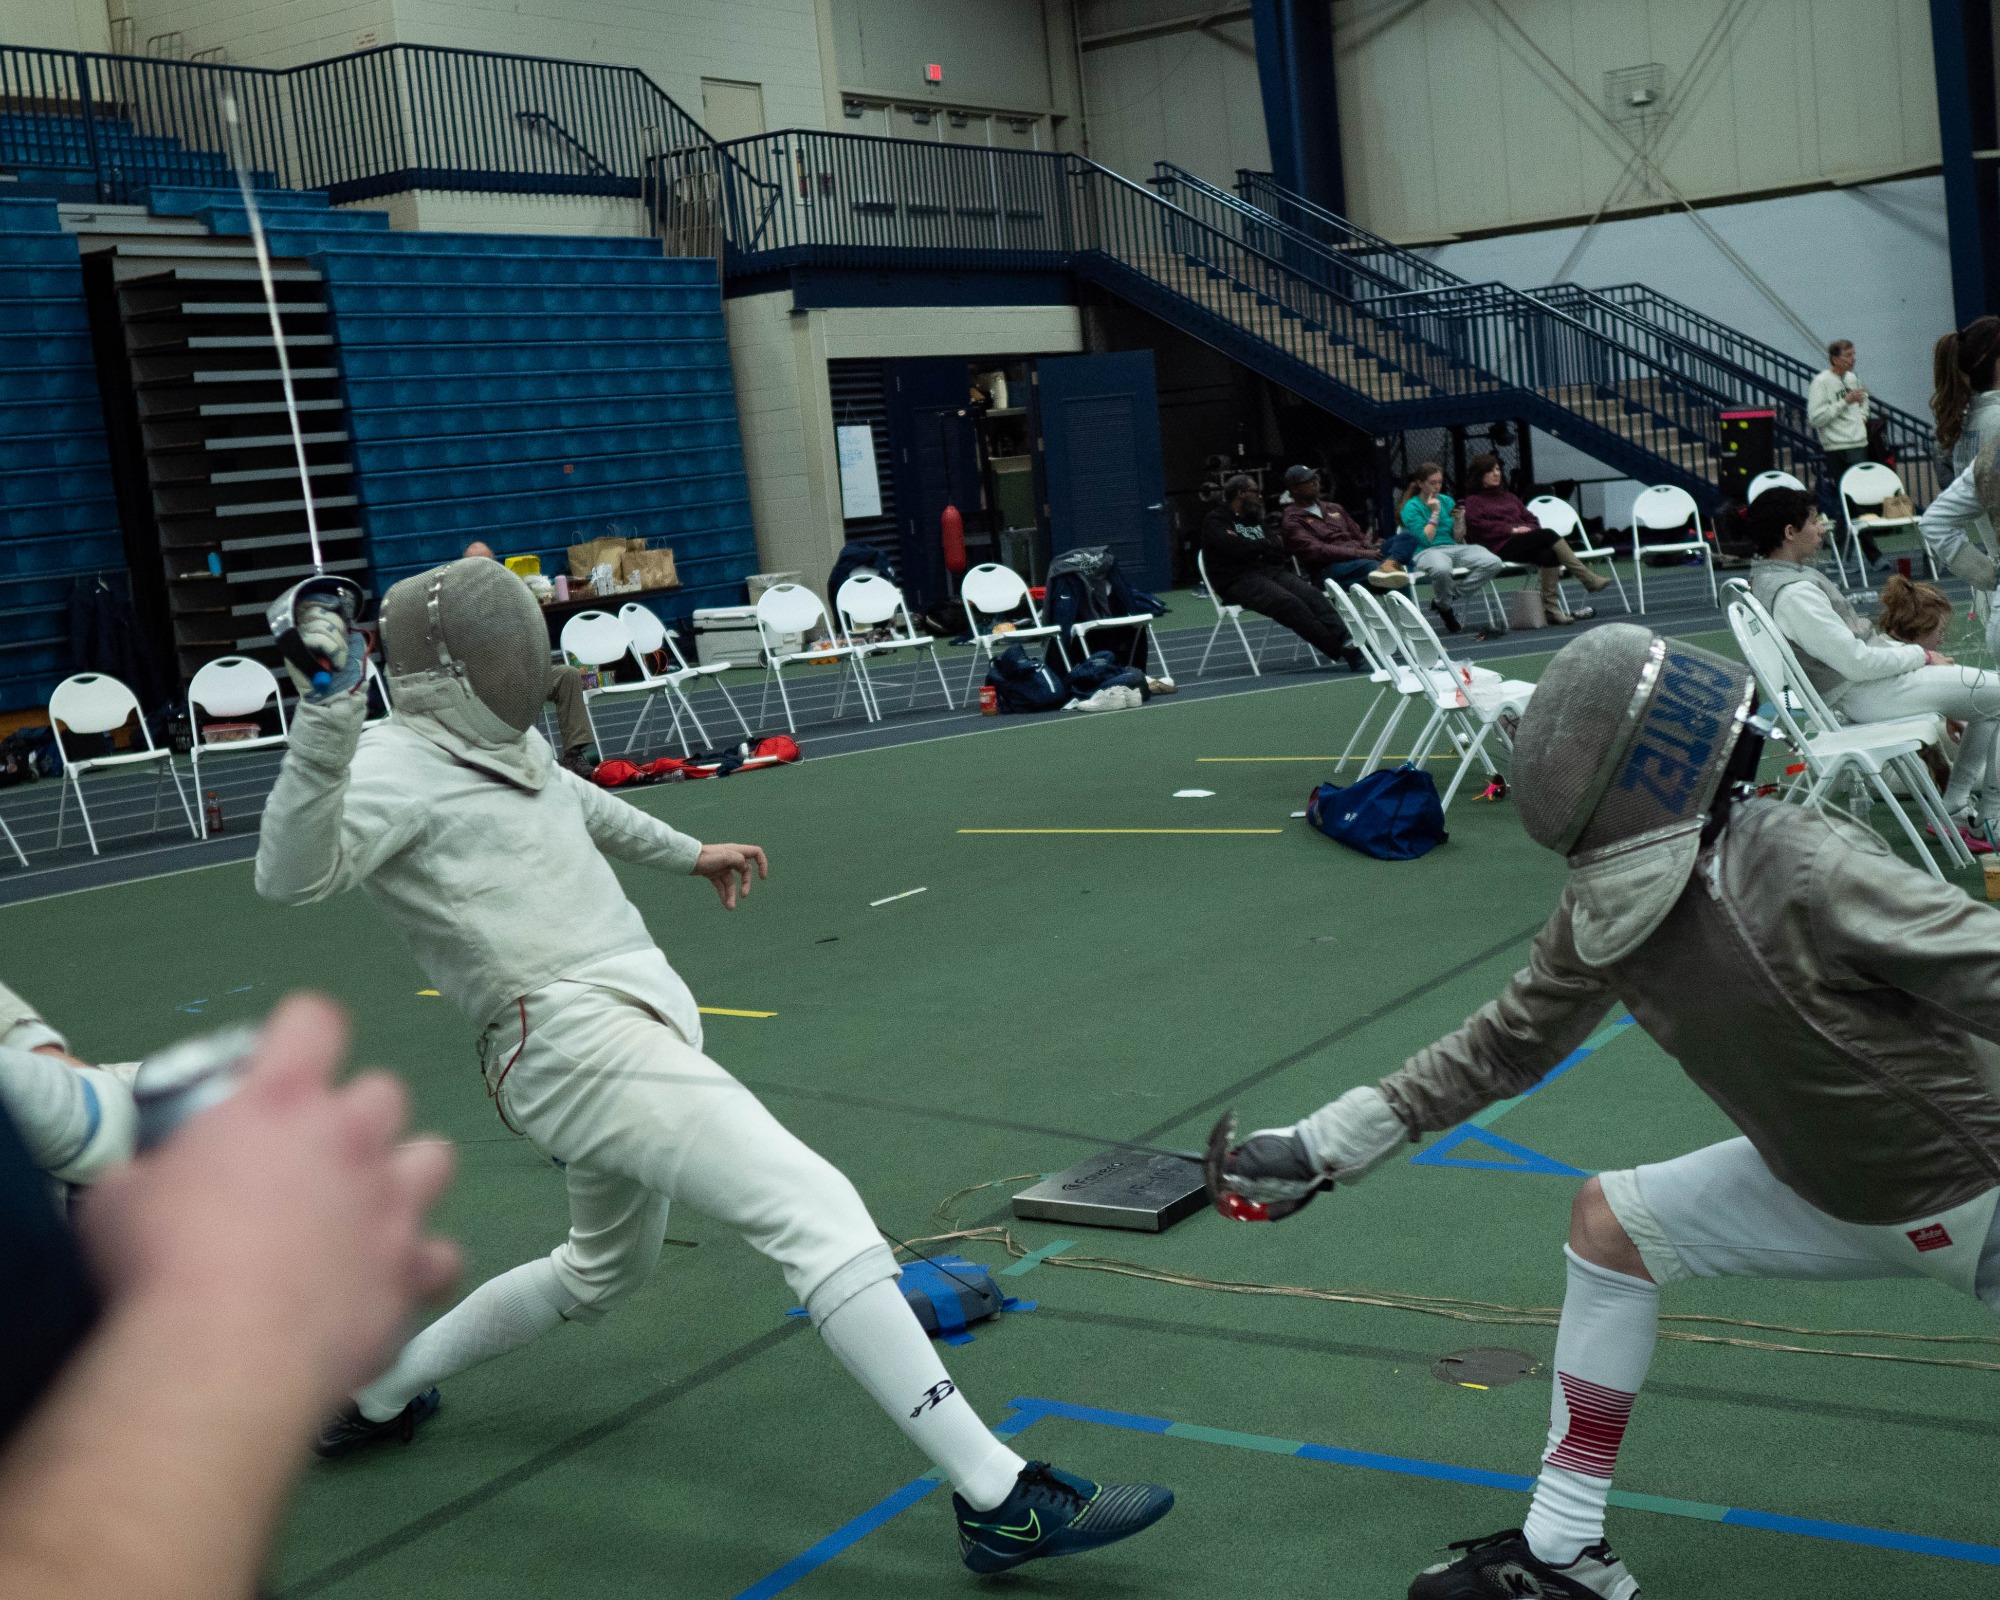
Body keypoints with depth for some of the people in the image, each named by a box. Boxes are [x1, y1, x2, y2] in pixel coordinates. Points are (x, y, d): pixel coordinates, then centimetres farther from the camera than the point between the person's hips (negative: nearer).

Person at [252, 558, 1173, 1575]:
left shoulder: (504, 746, 14)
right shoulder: (392, 765, -12)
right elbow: (291, 879, -30)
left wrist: (688, 853, 44)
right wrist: (327, 717, -42)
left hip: (633, 1026, 11)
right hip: (576, 1046, -11)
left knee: (605, 1269, 31)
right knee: (817, 1215, -21)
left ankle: (379, 1394, 45)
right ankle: (1000, 1500, -24)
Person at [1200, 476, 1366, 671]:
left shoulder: (1255, 521, 28)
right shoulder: (1215, 520, 6)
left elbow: (1284, 547, 19)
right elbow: (1236, 547, -12)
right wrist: (1270, 544, 2)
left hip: (1272, 571, 7)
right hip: (1239, 580, -7)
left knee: (1312, 594, -23)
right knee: (1289, 603, -31)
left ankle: (1344, 640, -39)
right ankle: (1340, 649, -36)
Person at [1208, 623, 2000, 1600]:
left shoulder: (1809, 875, -33)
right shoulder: (1606, 911, -11)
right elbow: (1500, 1047, 1)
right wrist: (1317, 1150, 0)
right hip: (1822, 1186, 6)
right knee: (1608, 1222, 2)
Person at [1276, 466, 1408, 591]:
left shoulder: (1334, 509, 27)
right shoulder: (1292, 520, 3)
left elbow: (1358, 535, 26)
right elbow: (1316, 551, -11)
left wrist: (1371, 549, -1)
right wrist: (1359, 553, -19)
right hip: (1328, 570, -7)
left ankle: (1386, 567, -50)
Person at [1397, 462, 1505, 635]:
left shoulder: (1447, 501, 17)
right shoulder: (1411, 507, 1)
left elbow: (1457, 539, 17)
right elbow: (1425, 540, -10)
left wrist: (1458, 520, -1)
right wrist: (1435, 513, -8)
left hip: (1453, 548, 6)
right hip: (1426, 552, -5)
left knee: (1493, 563, -23)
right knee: (1441, 570, -44)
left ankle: (1453, 594, -12)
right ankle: (1445, 608, -13)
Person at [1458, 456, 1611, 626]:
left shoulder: (1509, 497, 33)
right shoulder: (1473, 501, 14)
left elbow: (1530, 518, 24)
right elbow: (1480, 526, -5)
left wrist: (1528, 529, -1)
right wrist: (1512, 529, -13)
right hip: (1502, 547, -6)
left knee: (1549, 555, -31)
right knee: (1548, 534, -29)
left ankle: (1550, 609, -35)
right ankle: (1589, 579, -30)